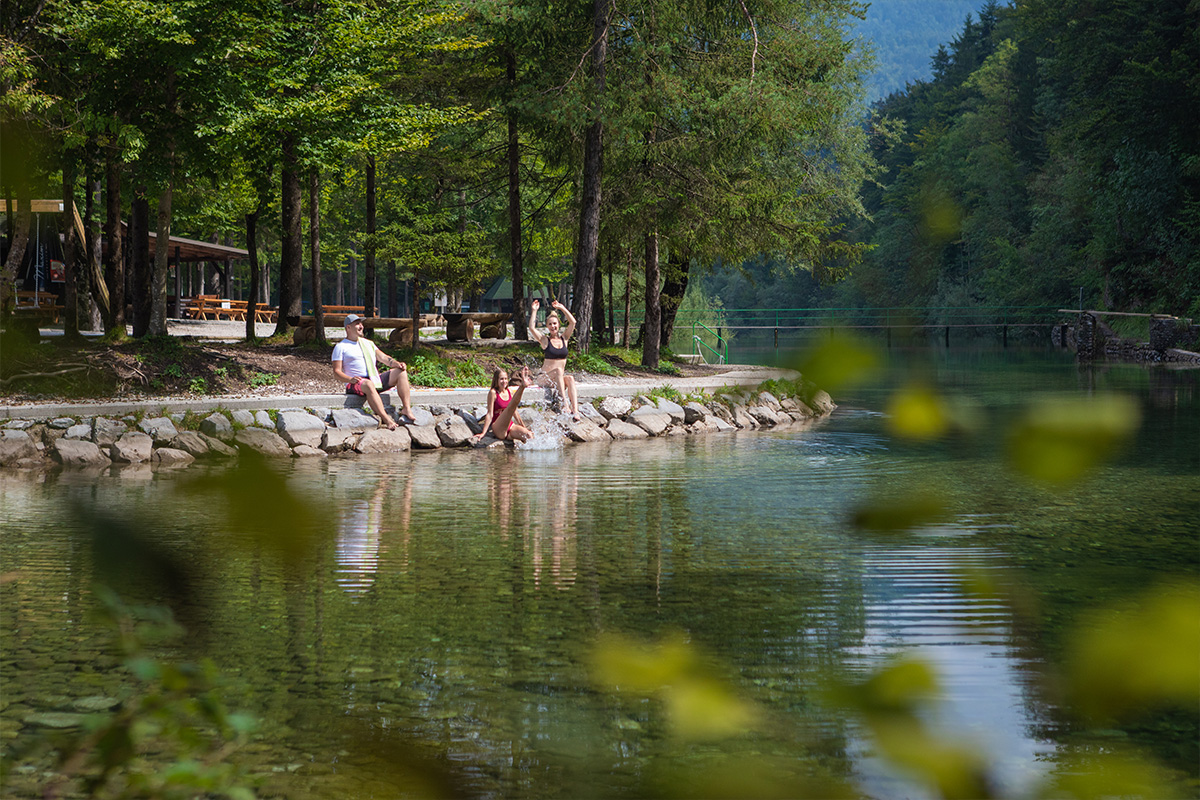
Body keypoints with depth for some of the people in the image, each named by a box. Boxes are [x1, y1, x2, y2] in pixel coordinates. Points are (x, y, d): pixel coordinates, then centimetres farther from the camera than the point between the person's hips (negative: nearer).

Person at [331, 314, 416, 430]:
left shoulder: (368, 343, 26)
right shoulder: (341, 347, 6)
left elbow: (383, 357, 19)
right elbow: (337, 371, -2)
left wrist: (397, 364, -2)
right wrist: (350, 379, -22)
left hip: (376, 380, 7)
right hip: (356, 384, -7)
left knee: (401, 372, -9)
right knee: (369, 385, -41)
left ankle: (407, 410, -22)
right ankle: (387, 420, -54)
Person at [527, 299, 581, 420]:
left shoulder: (564, 338, 12)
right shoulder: (545, 340, 4)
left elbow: (572, 322, 4)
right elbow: (531, 328, -9)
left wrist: (562, 308, 3)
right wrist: (534, 311, -7)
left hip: (561, 377, 3)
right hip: (547, 377, -3)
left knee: (570, 379, -32)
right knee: (559, 370, -35)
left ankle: (575, 411, -46)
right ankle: (565, 405, -48)